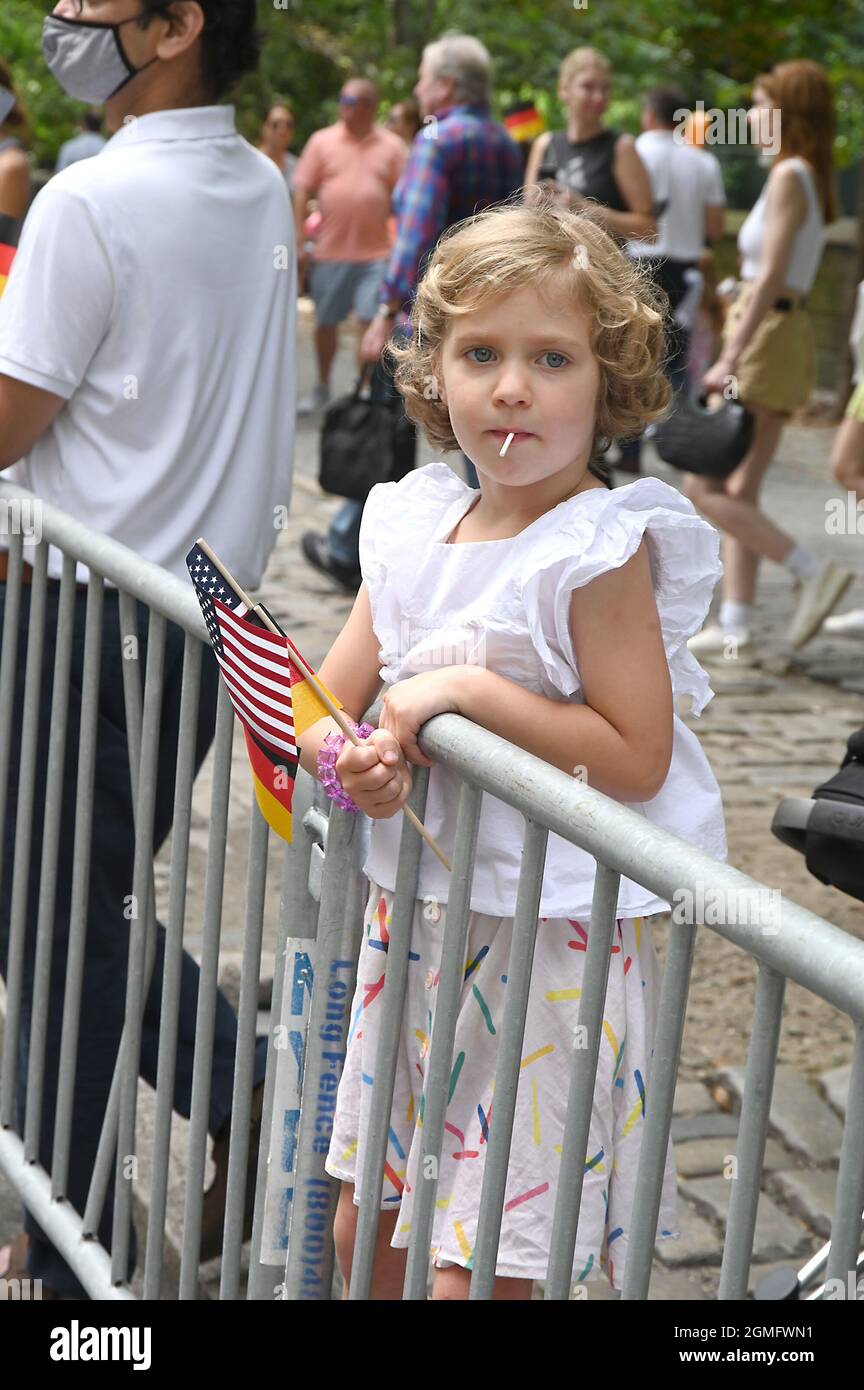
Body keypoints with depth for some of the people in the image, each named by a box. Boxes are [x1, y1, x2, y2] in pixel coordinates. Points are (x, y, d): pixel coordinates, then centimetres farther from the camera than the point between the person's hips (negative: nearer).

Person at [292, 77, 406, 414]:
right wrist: (299, 242, -3)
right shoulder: (322, 141, 4)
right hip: (330, 251, 1)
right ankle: (322, 388, 25)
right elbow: (302, 192, 3)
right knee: (325, 322, 10)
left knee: (371, 322, -5)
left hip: (376, 252, -1)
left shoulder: (392, 146, 4)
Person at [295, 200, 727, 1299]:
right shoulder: (415, 525, 4)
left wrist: (464, 690, -23)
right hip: (413, 908, 7)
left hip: (552, 933, -7)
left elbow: (637, 758, -21)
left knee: (473, 1270, 0)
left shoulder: (601, 549, -16)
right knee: (365, 1232, 19)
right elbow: (323, 701, 8)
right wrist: (349, 761, -15)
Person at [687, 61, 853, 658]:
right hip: (784, 334, 10)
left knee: (705, 487, -7)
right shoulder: (810, 179, 15)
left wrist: (730, 359, -22)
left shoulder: (789, 177, -13)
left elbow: (771, 277, -20)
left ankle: (814, 570, -10)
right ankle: (736, 628, 10)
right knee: (739, 492, 9)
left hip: (768, 337, -10)